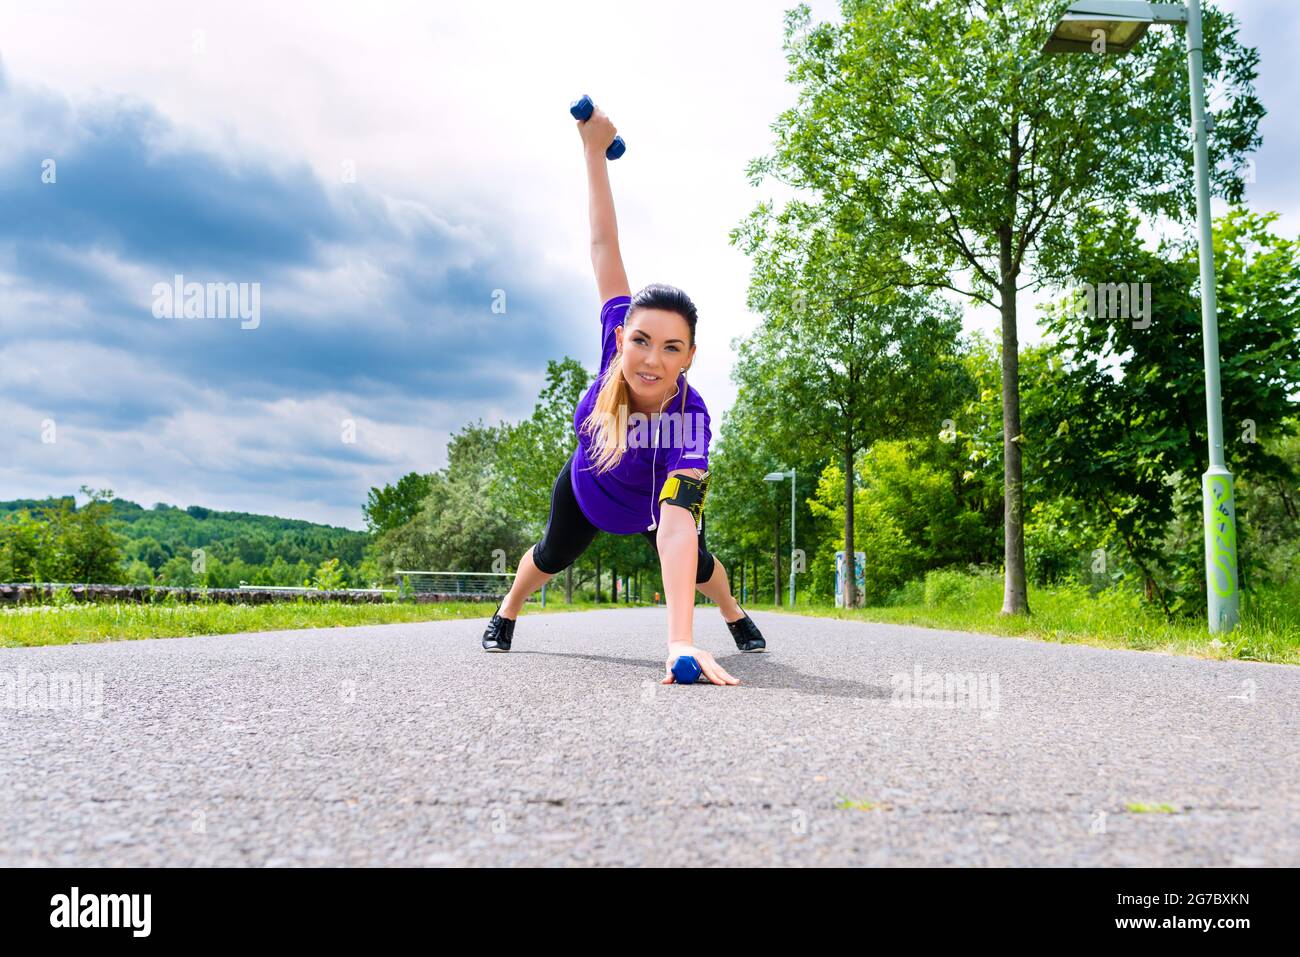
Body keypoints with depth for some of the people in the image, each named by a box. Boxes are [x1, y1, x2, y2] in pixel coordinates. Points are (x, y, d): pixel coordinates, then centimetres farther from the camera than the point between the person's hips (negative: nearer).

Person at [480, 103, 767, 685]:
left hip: (655, 502, -2)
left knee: (697, 565, 21)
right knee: (551, 557, 24)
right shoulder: (619, 334, -39)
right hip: (587, 490, 2)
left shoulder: (690, 418, -47)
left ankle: (735, 616, 55)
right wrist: (594, 148, -27)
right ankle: (506, 613, 55)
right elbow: (604, 245, -30)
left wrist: (680, 641, -68)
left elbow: (677, 526, -58)